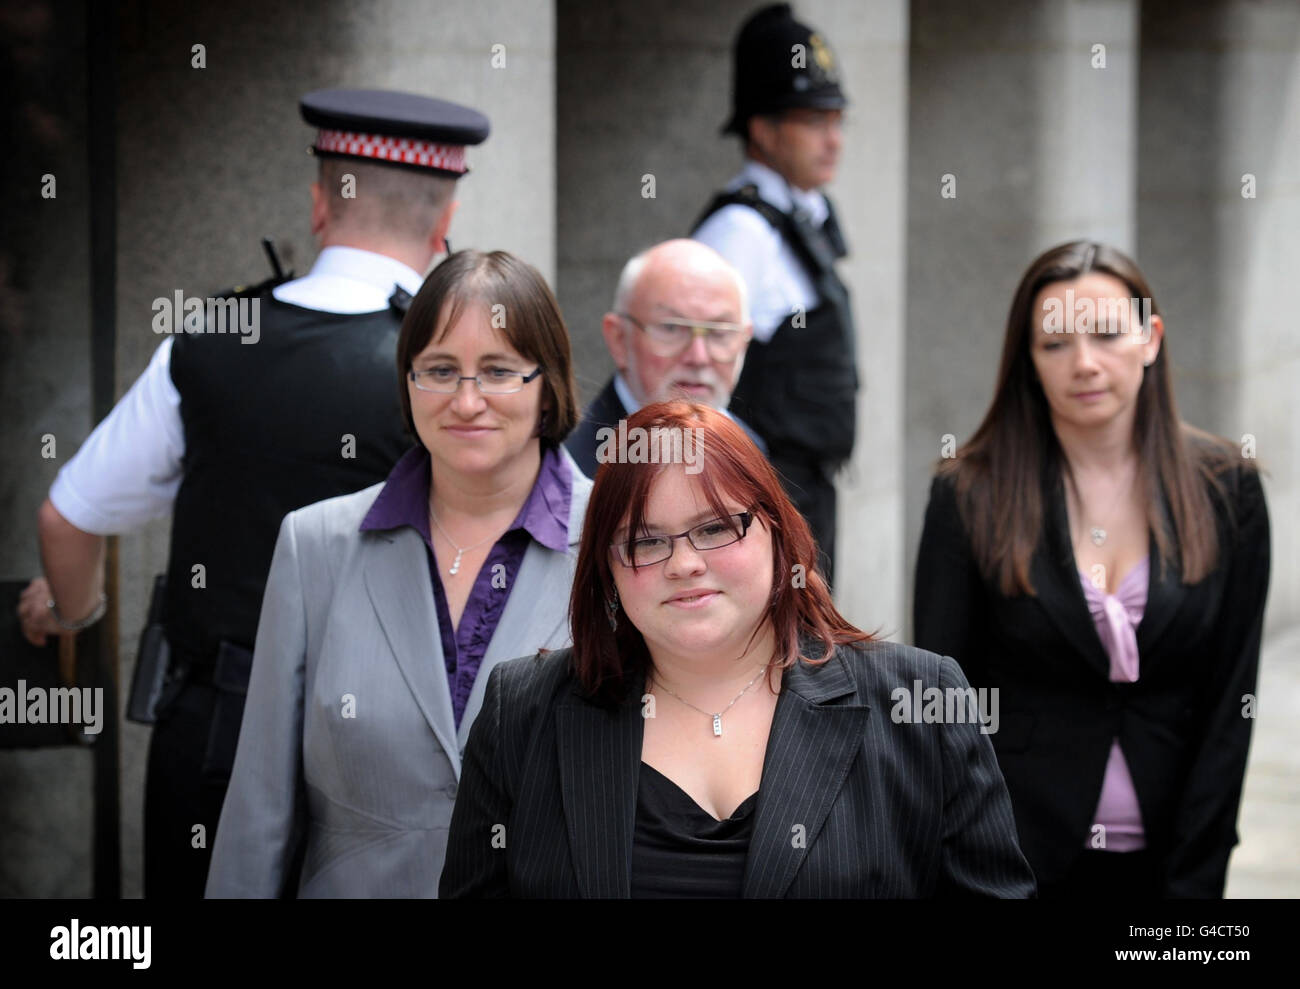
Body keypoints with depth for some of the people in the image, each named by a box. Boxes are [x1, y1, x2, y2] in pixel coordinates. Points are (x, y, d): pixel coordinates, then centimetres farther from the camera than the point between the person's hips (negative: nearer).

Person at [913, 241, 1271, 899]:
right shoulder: (970, 496, -6)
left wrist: (1193, 882, -7)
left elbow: (1229, 704, -2)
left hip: (1162, 861, 1)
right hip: (1019, 858, -1)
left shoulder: (1226, 491, -2)